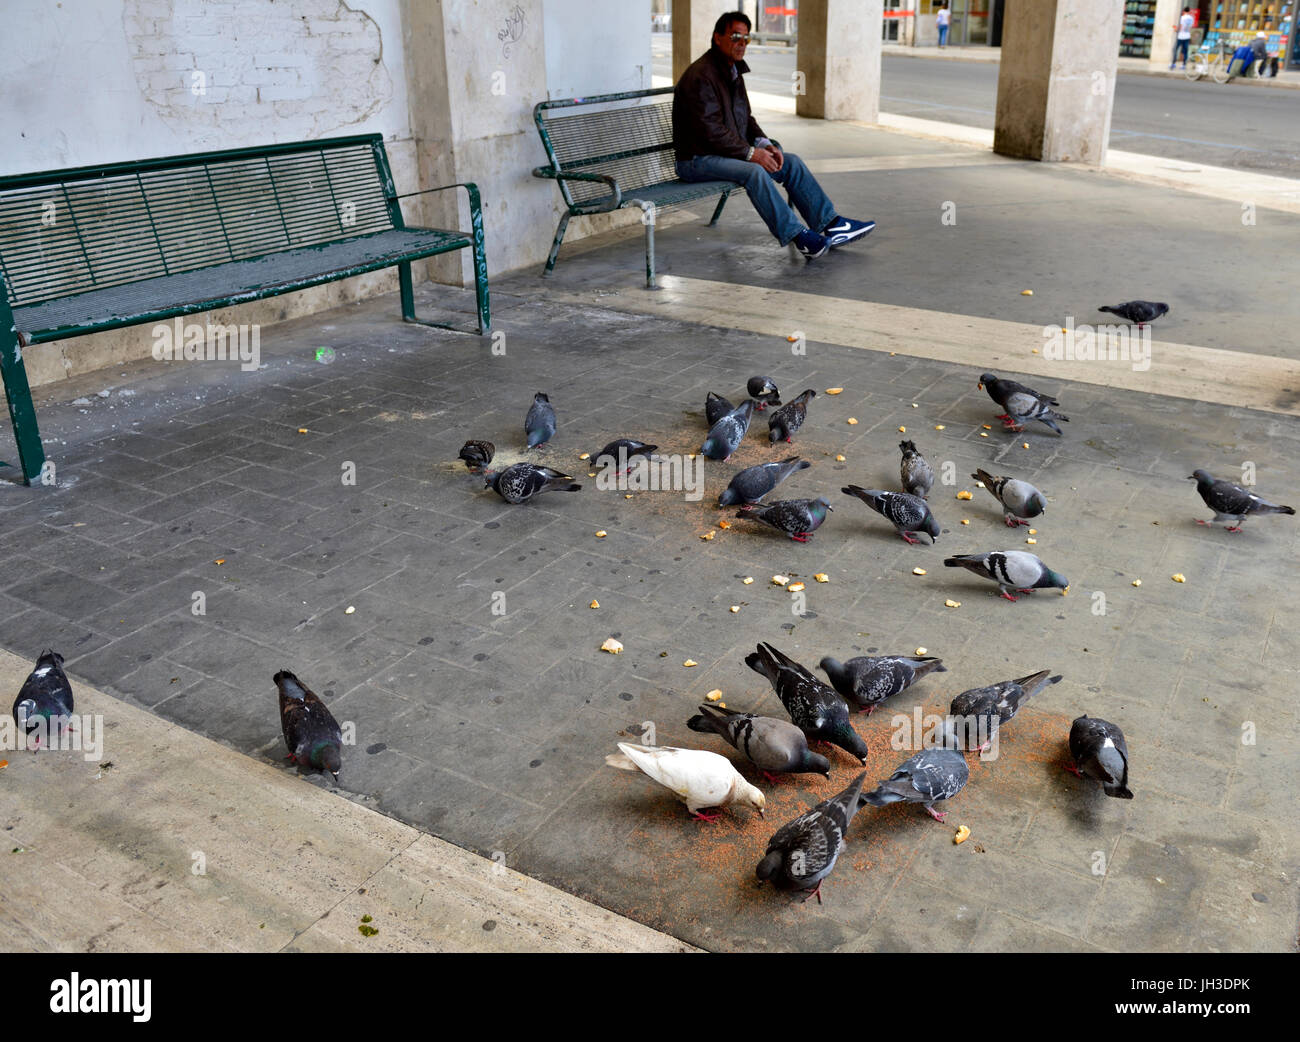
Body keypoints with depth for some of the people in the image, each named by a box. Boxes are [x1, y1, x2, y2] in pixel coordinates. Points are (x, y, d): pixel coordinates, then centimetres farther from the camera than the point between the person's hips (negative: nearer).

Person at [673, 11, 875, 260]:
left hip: (732, 150, 10)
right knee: (754, 171, -33)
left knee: (791, 161, -1)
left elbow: (745, 117, 19)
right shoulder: (701, 75, -18)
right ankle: (796, 236, -29)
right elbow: (710, 131, -24)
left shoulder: (734, 70, 13)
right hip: (698, 160, -10)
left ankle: (830, 224, -2)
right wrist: (750, 153, -23)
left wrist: (764, 143, 0)